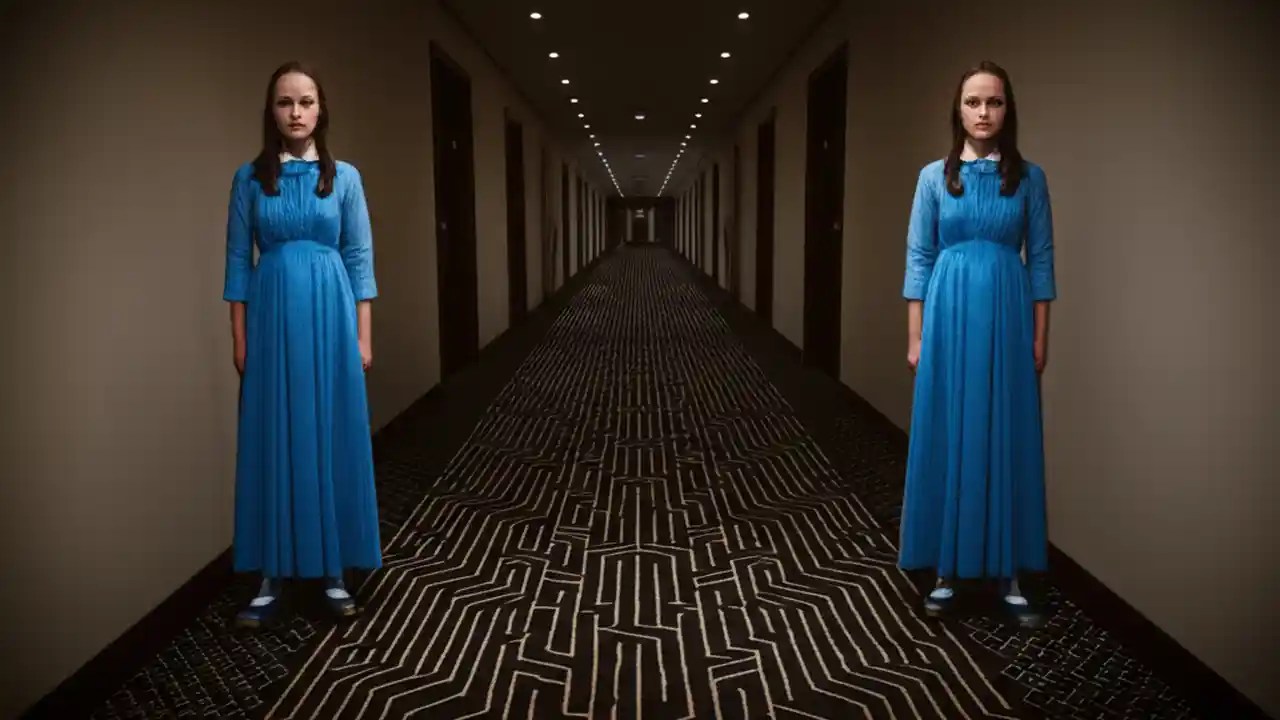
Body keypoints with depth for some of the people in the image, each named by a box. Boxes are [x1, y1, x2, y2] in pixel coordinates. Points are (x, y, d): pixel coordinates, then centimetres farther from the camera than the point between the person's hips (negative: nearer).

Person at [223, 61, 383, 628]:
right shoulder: (250, 178, 4)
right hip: (273, 317, 0)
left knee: (333, 441, 4)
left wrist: (363, 336, -1)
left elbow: (360, 257, 4)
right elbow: (238, 261, 4)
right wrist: (240, 340, -1)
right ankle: (271, 578, 13)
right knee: (273, 444, 3)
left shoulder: (344, 177, 4)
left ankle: (334, 571, 15)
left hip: (330, 315, 0)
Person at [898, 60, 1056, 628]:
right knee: (946, 440, 4)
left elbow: (1041, 260, 4)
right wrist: (915, 337, -1)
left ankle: (1008, 574, 15)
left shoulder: (1029, 178, 4)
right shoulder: (934, 177, 3)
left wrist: (1040, 338, 1)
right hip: (949, 315, 0)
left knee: (1007, 443, 4)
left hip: (1007, 318, 0)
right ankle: (946, 569, 16)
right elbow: (919, 259, 3)